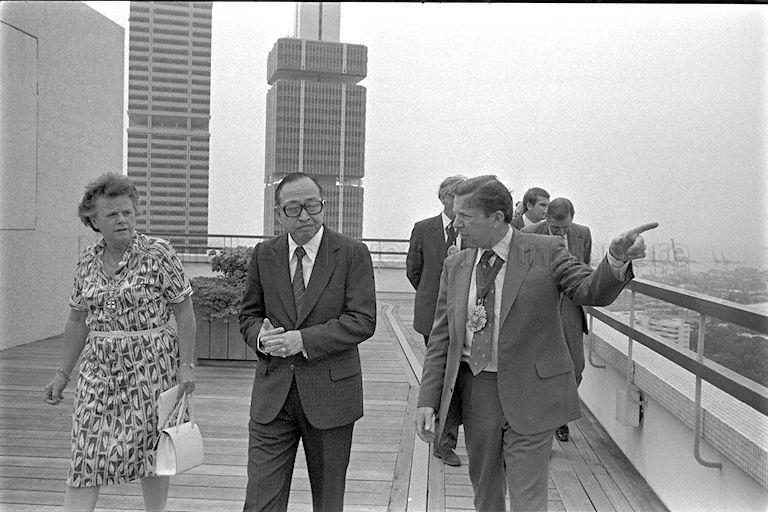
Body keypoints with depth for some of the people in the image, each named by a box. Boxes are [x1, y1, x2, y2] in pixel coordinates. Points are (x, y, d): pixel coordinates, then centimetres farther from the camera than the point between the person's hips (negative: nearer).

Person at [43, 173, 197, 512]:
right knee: (86, 451, -1)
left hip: (151, 363, -4)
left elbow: (185, 312, -7)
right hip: (99, 366, 4)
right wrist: (63, 373, 13)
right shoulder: (87, 261, 6)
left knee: (149, 448, 7)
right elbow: (78, 321, 14)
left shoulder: (158, 253, -9)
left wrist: (187, 365, -13)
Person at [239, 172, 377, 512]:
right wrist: (260, 337, -12)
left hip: (331, 393, -2)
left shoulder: (352, 254, -6)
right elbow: (249, 315, 11)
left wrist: (303, 339, -21)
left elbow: (363, 320, -12)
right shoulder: (263, 255, 4)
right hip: (272, 393, 2)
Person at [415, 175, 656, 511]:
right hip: (475, 391, 4)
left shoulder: (545, 252, -5)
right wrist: (428, 400, -2)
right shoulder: (455, 267, 5)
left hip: (530, 395, -4)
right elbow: (441, 338, 5)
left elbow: (593, 291, -14)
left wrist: (617, 260, -35)